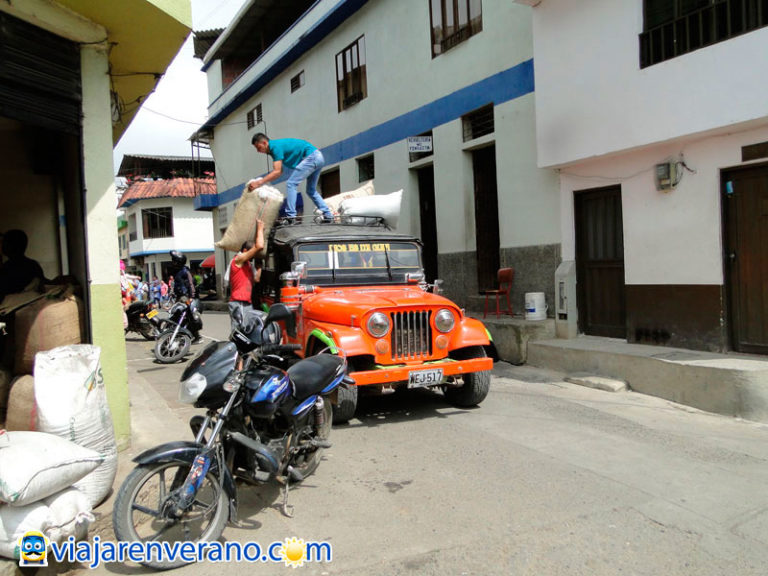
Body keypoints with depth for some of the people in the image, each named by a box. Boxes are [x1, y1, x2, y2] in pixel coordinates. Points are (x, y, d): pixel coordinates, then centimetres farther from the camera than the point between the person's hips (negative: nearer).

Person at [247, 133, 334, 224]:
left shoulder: (276, 147, -14)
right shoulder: (273, 148, 16)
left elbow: (277, 172, -21)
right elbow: (279, 172, 16)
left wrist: (259, 182, -23)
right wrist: (261, 180, 7)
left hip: (311, 157, -11)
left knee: (291, 184, -12)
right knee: (311, 191, 17)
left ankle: (290, 217, -14)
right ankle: (328, 215, 15)